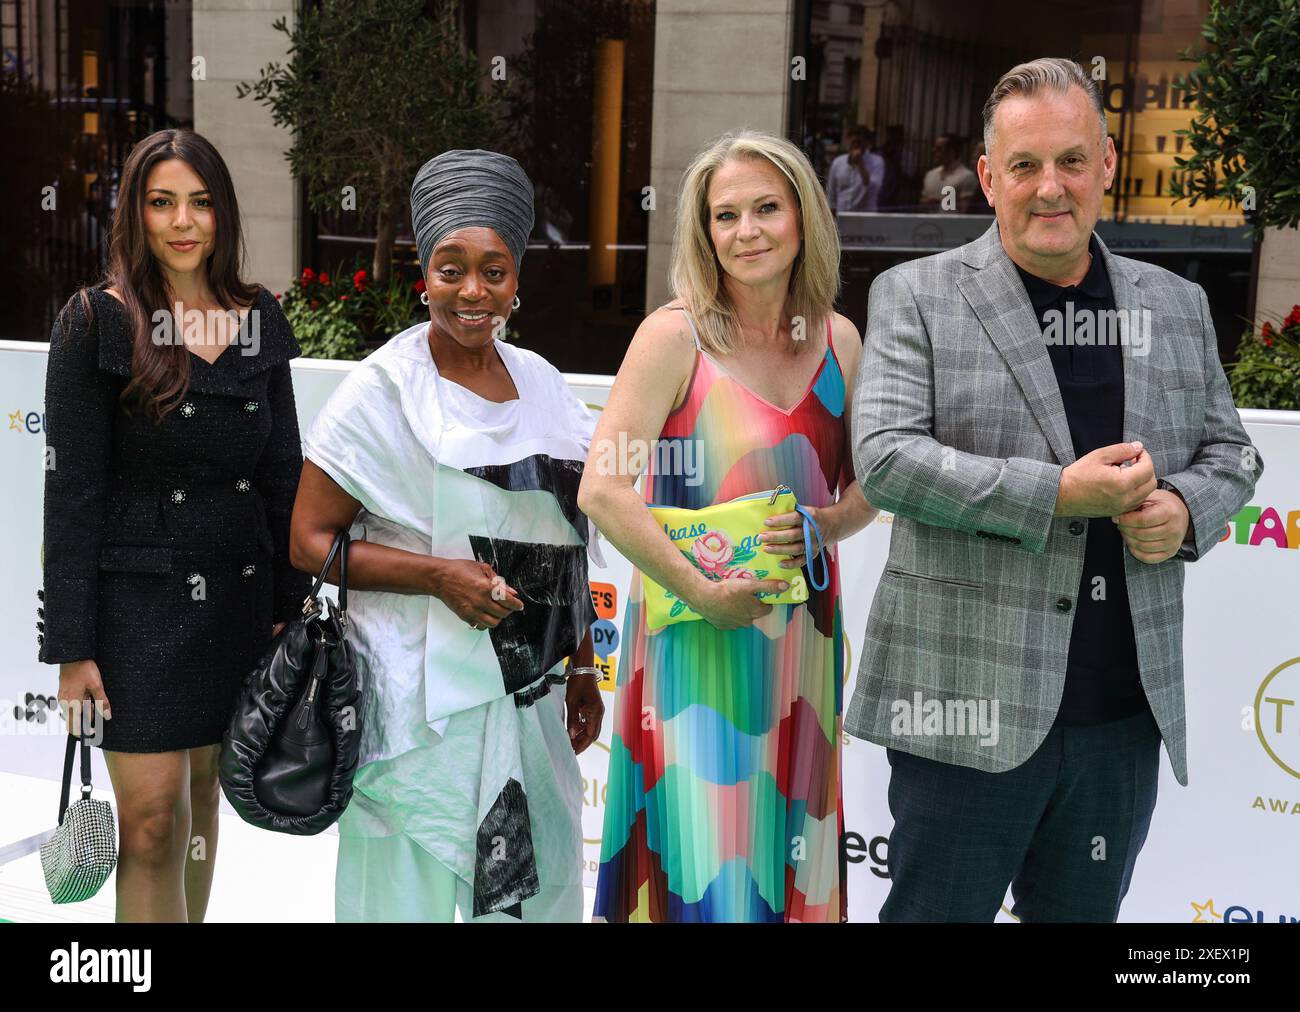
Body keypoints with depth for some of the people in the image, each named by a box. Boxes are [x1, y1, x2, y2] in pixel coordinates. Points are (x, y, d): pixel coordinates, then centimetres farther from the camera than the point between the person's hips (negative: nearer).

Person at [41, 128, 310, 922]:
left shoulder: (260, 319, 5)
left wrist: (290, 605, 7)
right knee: (153, 821, -3)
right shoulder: (97, 321, -7)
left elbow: (283, 471, 10)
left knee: (201, 795, 15)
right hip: (139, 599, -4)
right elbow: (72, 492, -9)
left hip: (238, 595, 5)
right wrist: (72, 647, -11)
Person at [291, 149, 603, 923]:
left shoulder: (542, 385, 8)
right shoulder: (385, 389, -9)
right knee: (409, 894, 5)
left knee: (536, 889, 15)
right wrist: (440, 575, -20)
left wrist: (581, 670, 16)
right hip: (420, 701, -5)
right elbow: (310, 540, -10)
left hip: (528, 695, 6)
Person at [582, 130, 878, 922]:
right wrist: (702, 591, -16)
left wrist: (827, 524, -5)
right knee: (703, 871, 0)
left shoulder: (839, 341, 6)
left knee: (787, 865, 13)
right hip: (696, 643, -5)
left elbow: (867, 487, 16)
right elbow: (601, 491, -16)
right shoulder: (675, 336, -9)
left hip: (801, 646, 5)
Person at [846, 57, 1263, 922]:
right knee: (939, 908, 7)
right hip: (967, 709, -4)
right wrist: (1057, 494, -19)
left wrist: (1185, 509, -5)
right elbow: (885, 459, -12)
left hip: (1126, 714, 4)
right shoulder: (916, 296, -2)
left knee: (1084, 913, 18)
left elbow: (1230, 451, 18)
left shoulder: (1177, 304, 11)